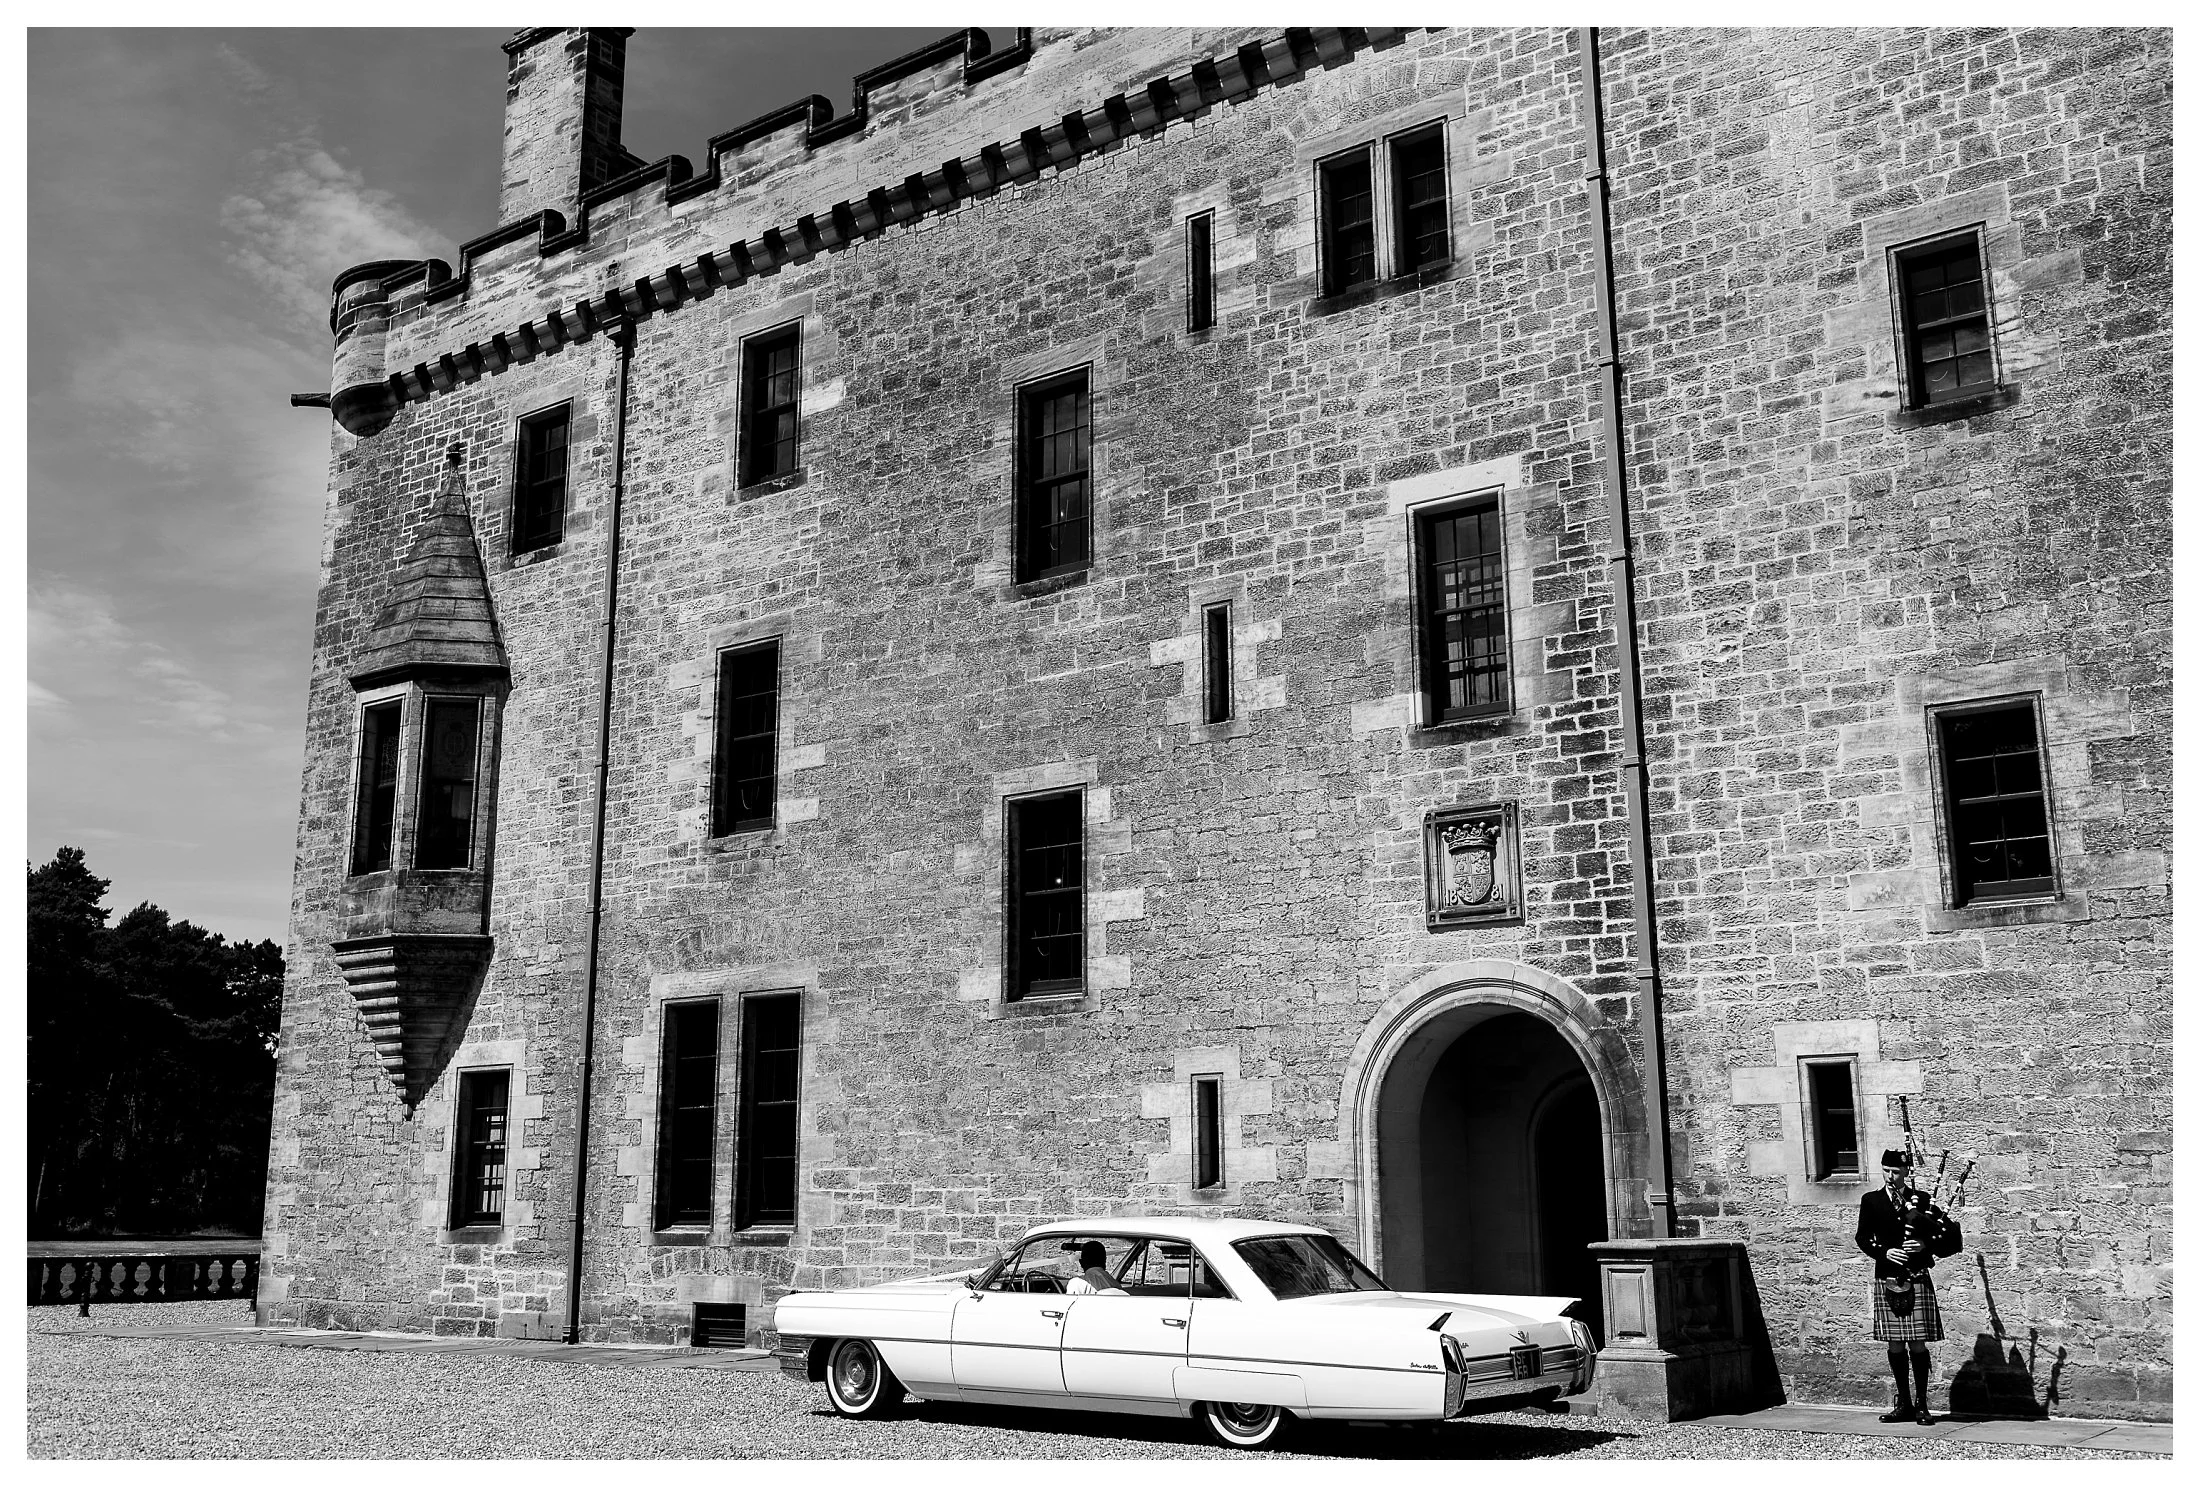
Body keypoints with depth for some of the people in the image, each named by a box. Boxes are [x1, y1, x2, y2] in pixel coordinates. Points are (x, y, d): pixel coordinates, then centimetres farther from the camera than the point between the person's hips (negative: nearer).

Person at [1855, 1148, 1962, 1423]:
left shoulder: (1921, 1200, 3)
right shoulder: (1871, 1201, 8)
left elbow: (1952, 1235, 2)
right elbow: (1863, 1237, 3)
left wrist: (1926, 1245, -14)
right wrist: (1885, 1252, -13)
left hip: (1917, 1281, -2)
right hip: (1886, 1281, 2)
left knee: (1917, 1344, -2)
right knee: (1894, 1344, 6)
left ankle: (1921, 1404, 9)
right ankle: (1903, 1403, 16)